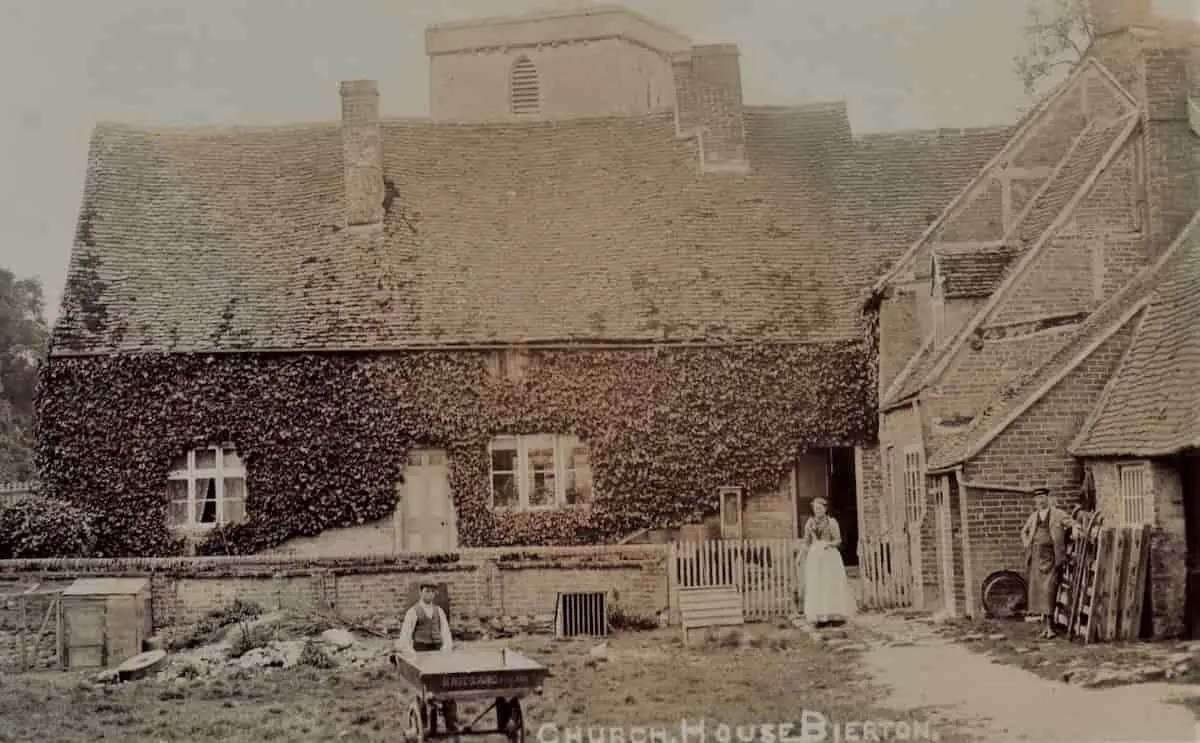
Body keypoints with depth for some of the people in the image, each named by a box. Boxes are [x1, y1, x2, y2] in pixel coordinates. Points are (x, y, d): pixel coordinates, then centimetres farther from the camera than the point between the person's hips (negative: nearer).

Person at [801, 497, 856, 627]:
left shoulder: (832, 522, 0)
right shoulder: (809, 523, 10)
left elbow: (838, 540, 0)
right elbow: (807, 543, 13)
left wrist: (828, 543, -18)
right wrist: (806, 559, 7)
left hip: (830, 556, -3)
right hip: (814, 557, 3)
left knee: (833, 585, -5)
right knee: (816, 586, -2)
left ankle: (836, 616, 0)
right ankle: (821, 617, 0)